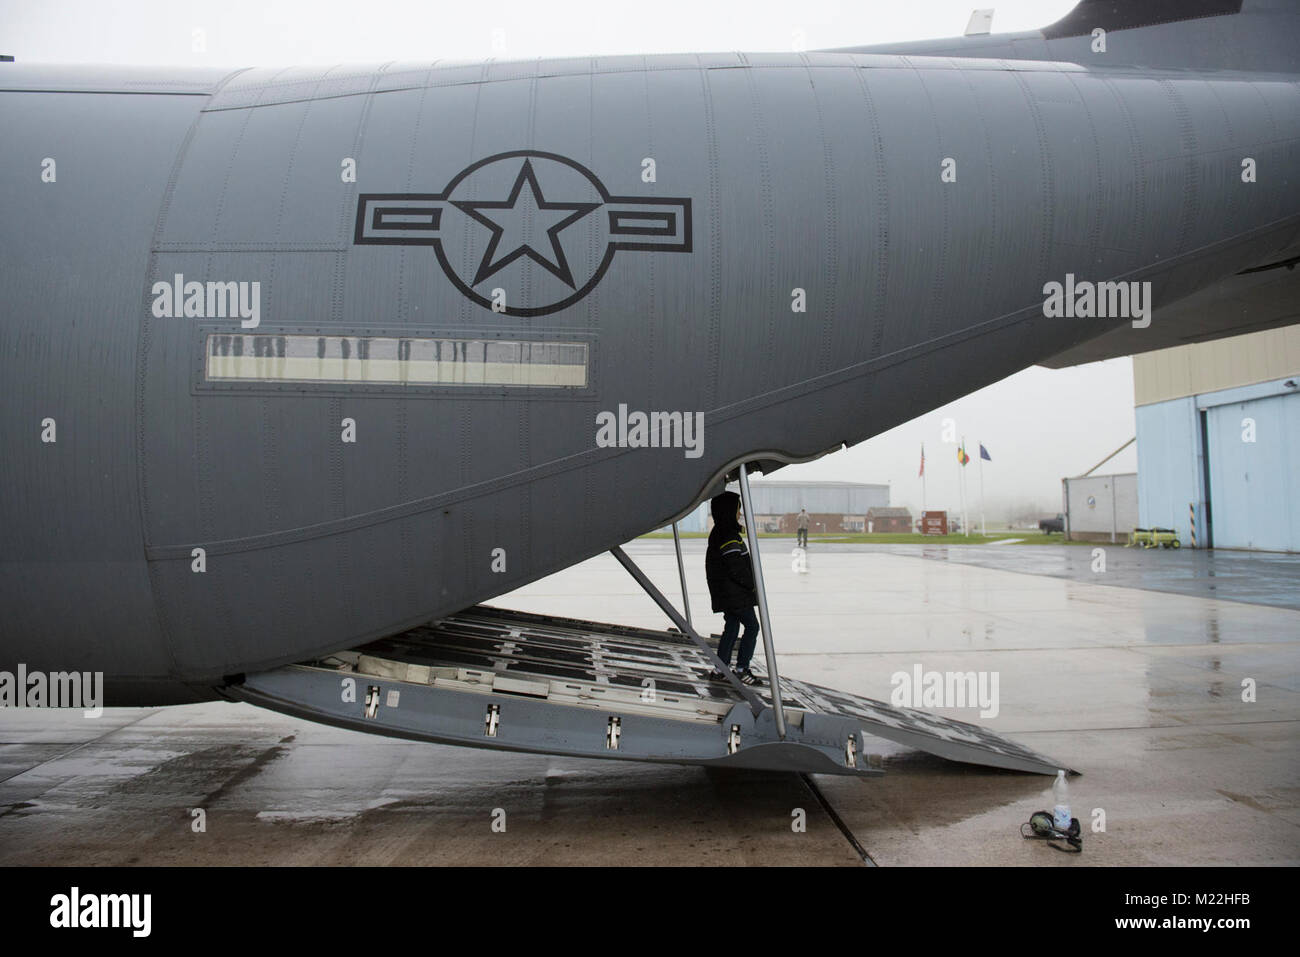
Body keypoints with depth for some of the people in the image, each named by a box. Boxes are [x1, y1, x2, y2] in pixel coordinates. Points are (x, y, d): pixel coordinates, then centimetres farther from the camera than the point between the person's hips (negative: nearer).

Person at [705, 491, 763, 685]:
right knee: (752, 626, 0)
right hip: (735, 594, -10)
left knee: (731, 627, 15)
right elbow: (737, 569, -24)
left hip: (726, 594, 10)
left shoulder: (717, 534, 12)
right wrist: (754, 584, -10)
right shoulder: (729, 538, -21)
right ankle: (742, 668, 3)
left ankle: (720, 669, 17)